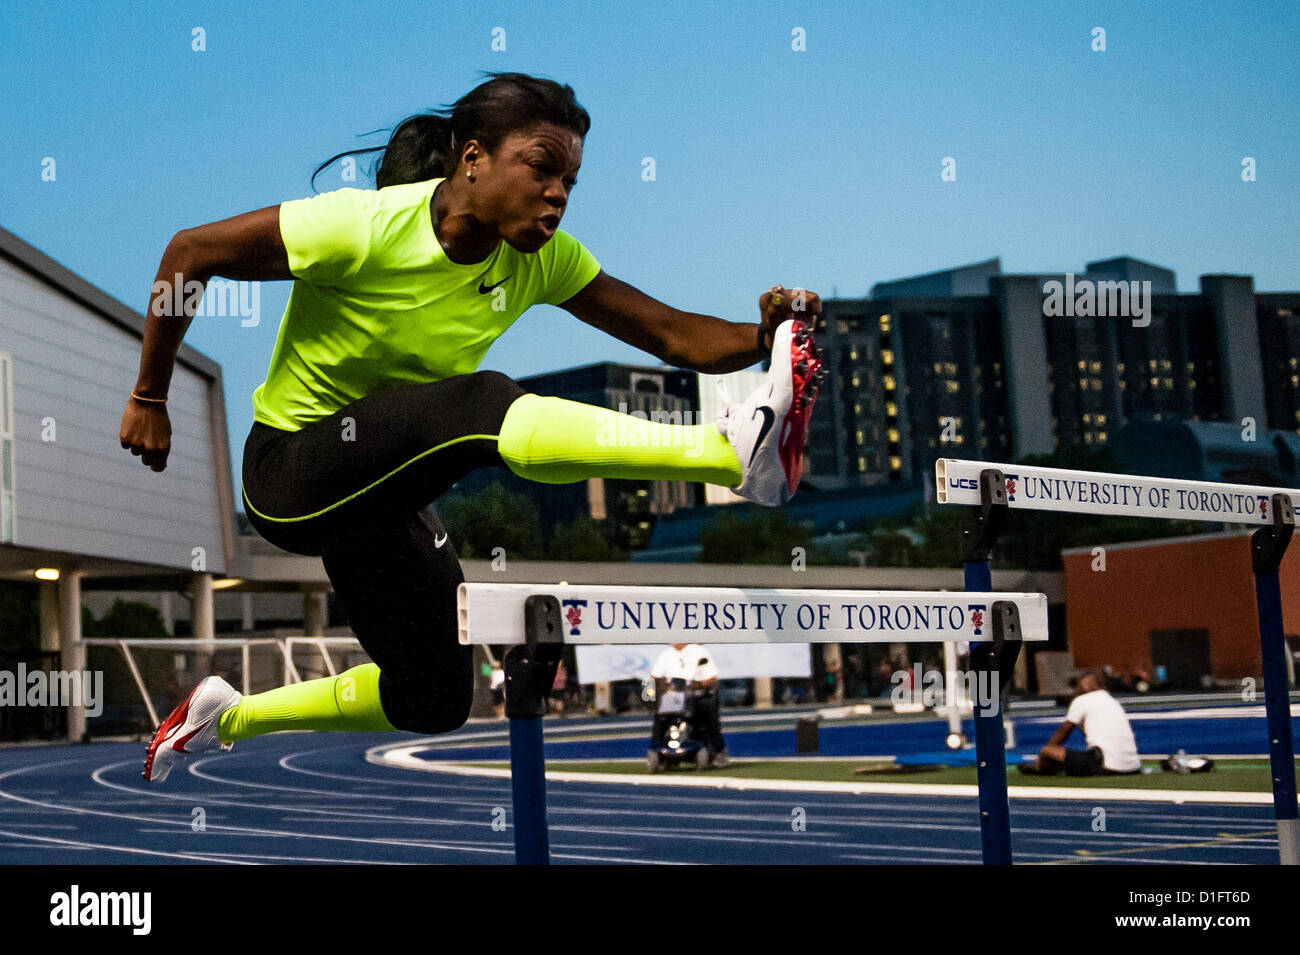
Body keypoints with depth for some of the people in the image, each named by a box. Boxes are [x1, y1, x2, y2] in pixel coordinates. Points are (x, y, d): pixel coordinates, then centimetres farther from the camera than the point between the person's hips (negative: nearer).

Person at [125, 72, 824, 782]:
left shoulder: (543, 260, -9)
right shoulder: (363, 226, -23)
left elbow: (676, 336, -12)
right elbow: (190, 252, -14)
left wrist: (760, 337, -33)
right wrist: (149, 398, -10)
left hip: (384, 496, 7)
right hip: (288, 474, -7)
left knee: (435, 704, 12)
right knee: (478, 406, -33)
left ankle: (228, 717, 31)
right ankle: (738, 448, -50)